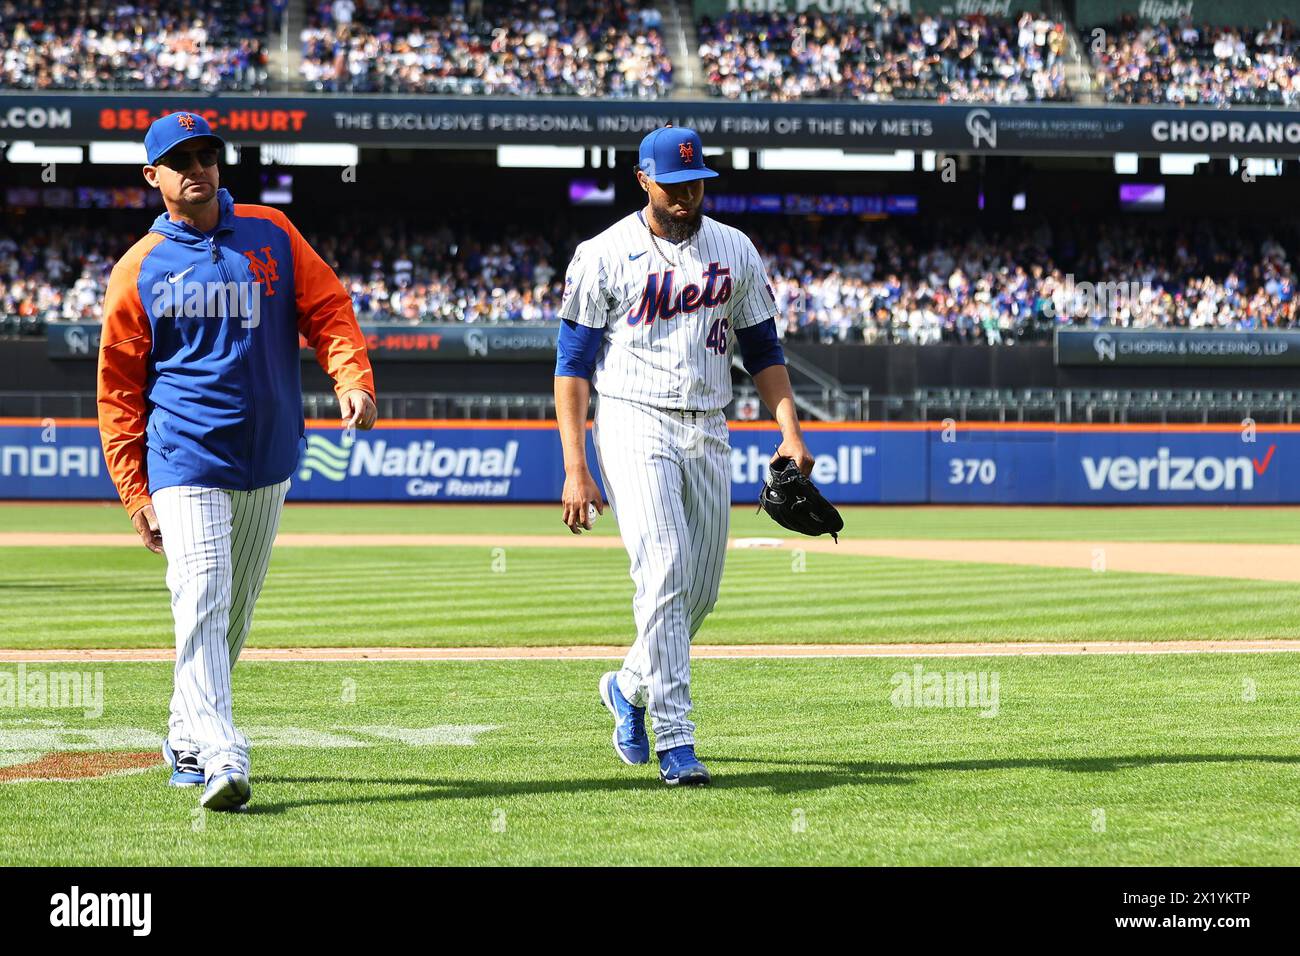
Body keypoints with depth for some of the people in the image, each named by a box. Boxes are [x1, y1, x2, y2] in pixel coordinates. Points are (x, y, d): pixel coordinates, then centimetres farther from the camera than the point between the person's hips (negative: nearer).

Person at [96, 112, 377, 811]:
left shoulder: (270, 234, 7)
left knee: (235, 611, 13)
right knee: (202, 605, -16)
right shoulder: (138, 270, 0)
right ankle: (221, 760, -23)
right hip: (186, 462, -4)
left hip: (268, 463, 4)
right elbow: (119, 389, 2)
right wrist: (134, 492, -4)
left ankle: (187, 737, 30)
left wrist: (352, 380, -15)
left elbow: (327, 308, 5)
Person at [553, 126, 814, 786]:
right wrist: (575, 469, -12)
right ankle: (673, 739, -18)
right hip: (635, 426, -5)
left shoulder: (735, 251, 9)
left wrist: (789, 430, 0)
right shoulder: (603, 256, -4)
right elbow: (572, 366, -4)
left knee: (700, 589, 7)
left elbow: (763, 348, 15)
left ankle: (630, 687, 34)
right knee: (664, 570, -19)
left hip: (707, 433, 5)